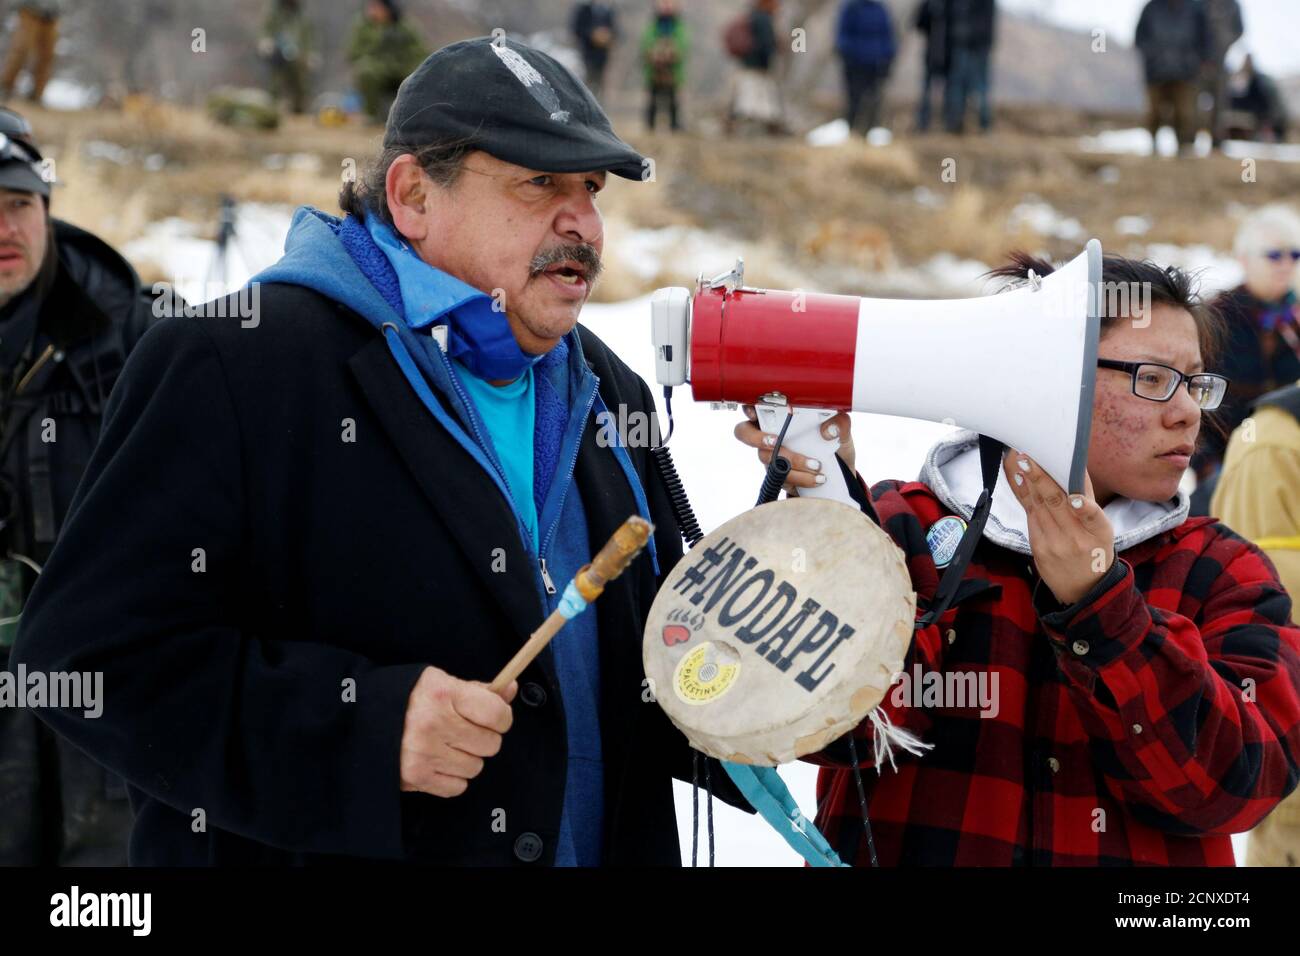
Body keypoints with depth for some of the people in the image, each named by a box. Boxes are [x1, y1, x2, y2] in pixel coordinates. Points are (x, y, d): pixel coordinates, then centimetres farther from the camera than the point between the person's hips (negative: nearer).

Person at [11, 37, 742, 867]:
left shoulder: (605, 392, 8)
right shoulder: (237, 365, -15)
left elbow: (655, 649, 18)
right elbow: (88, 648, -20)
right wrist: (363, 726, -28)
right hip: (322, 844, -6)